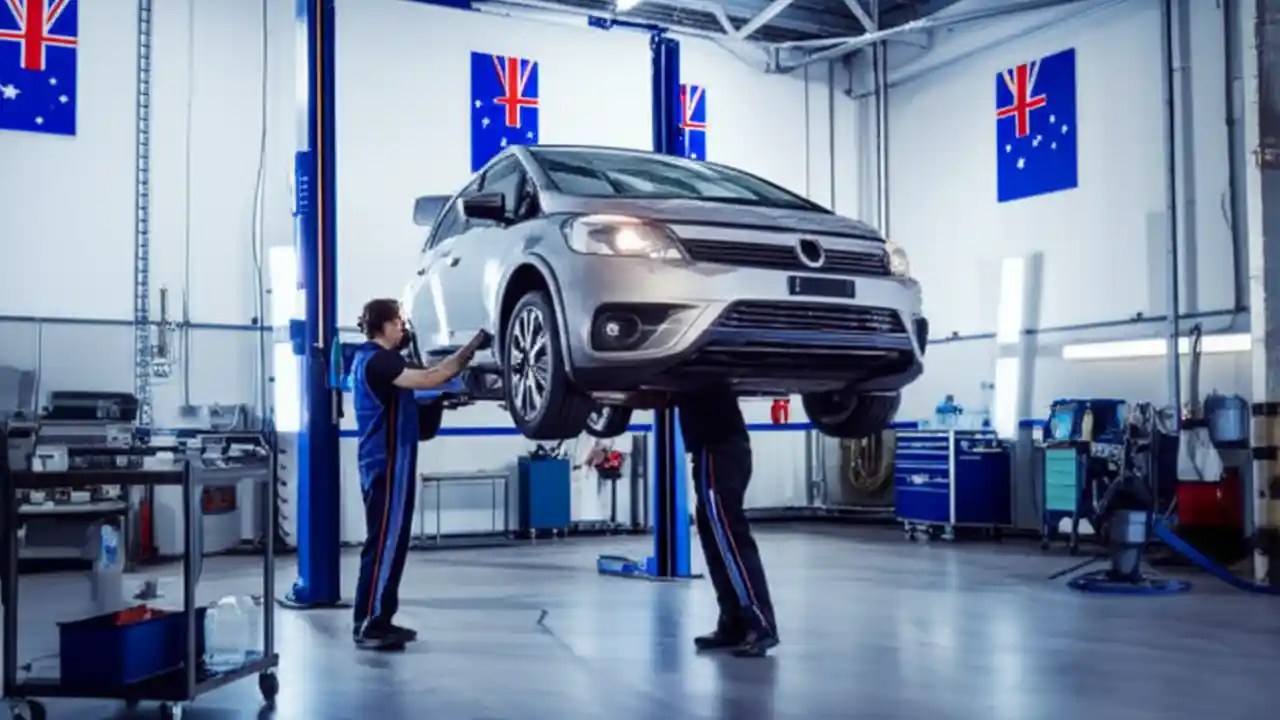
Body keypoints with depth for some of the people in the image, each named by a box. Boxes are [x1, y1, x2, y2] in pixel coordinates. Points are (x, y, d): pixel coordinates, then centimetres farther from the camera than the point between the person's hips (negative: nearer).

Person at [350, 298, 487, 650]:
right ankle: (368, 625, -5)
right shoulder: (376, 362, -16)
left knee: (392, 543, 13)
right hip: (387, 464, -11)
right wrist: (470, 348, -22)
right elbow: (429, 378, -26)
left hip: (387, 462, 11)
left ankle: (379, 621, 17)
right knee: (383, 544, -8)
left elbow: (416, 379, 23)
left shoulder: (372, 359, 16)